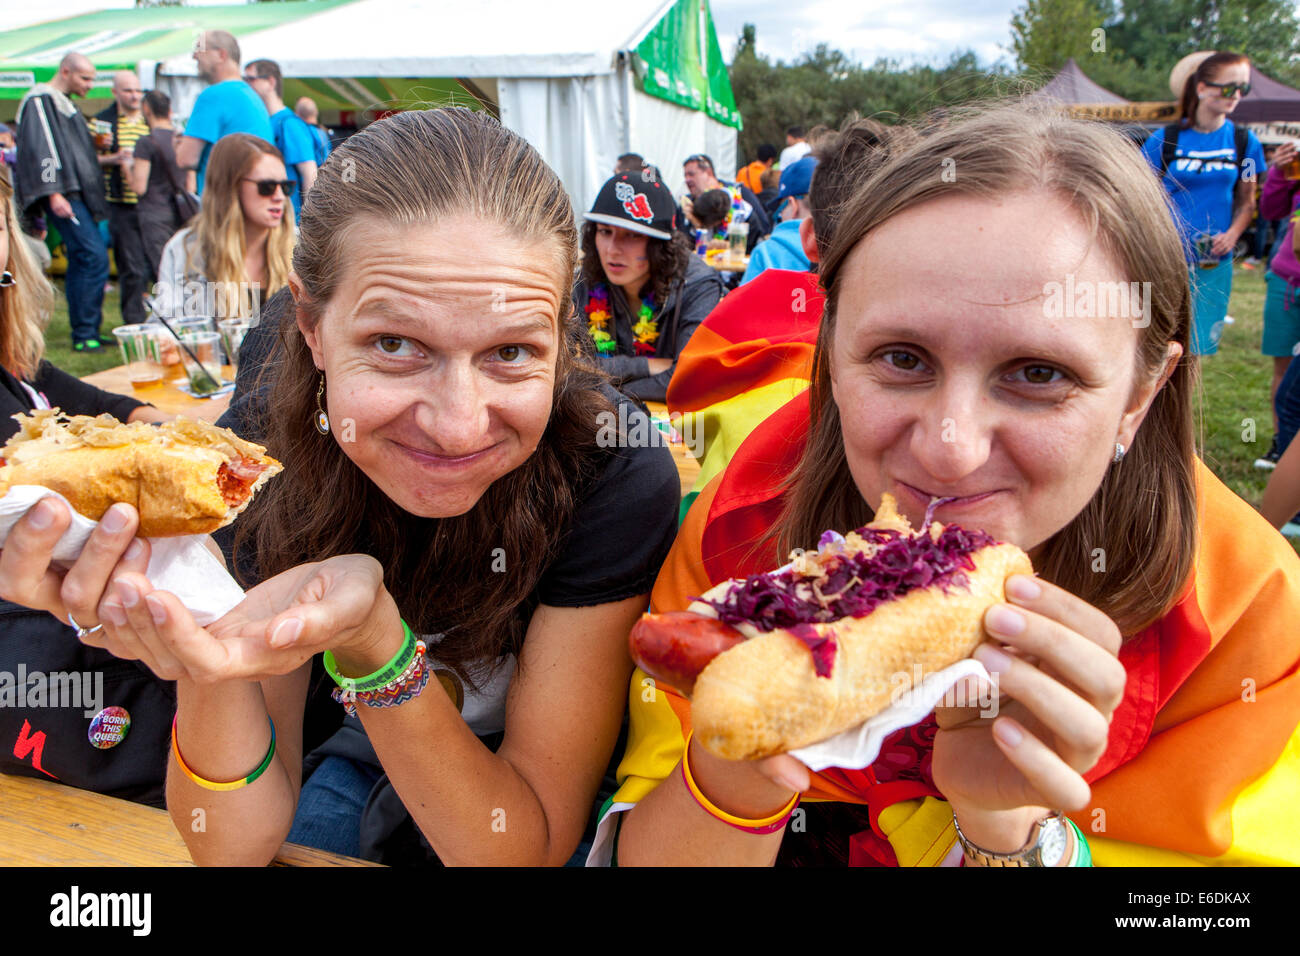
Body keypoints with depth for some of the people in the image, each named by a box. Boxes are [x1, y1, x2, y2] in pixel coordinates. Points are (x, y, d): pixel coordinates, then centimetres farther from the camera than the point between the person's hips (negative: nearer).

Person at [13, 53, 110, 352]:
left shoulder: (66, 103, 23)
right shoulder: (40, 100, -7)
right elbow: (41, 150, -16)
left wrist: (105, 157, 22)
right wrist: (53, 193, -23)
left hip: (78, 193, 10)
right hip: (63, 194, -10)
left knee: (82, 261, 9)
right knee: (95, 256, -18)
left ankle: (83, 335, 13)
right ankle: (85, 334, -16)